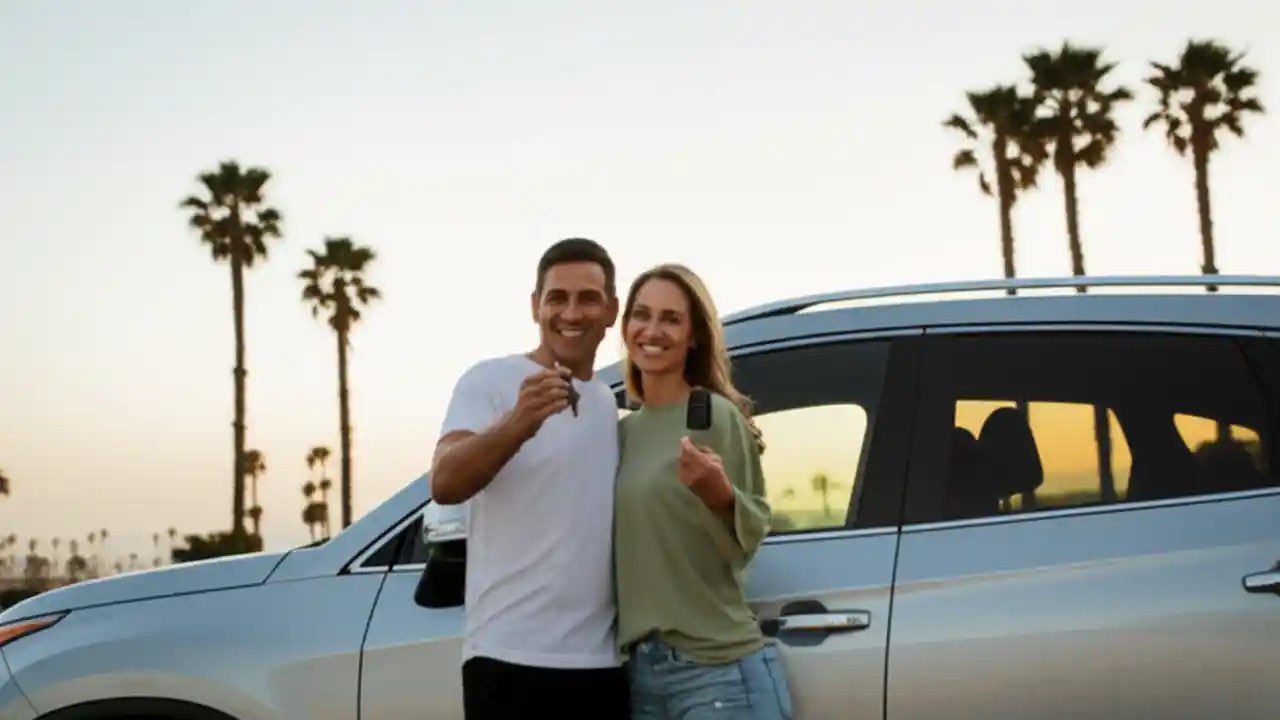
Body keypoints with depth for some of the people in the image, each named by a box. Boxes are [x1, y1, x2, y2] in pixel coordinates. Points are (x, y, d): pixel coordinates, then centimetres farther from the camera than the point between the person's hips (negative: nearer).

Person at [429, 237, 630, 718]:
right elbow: (444, 485, -19)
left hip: (603, 662, 6)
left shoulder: (613, 405, 15)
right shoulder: (490, 380, -3)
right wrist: (518, 424, -35)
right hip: (512, 658, -6)